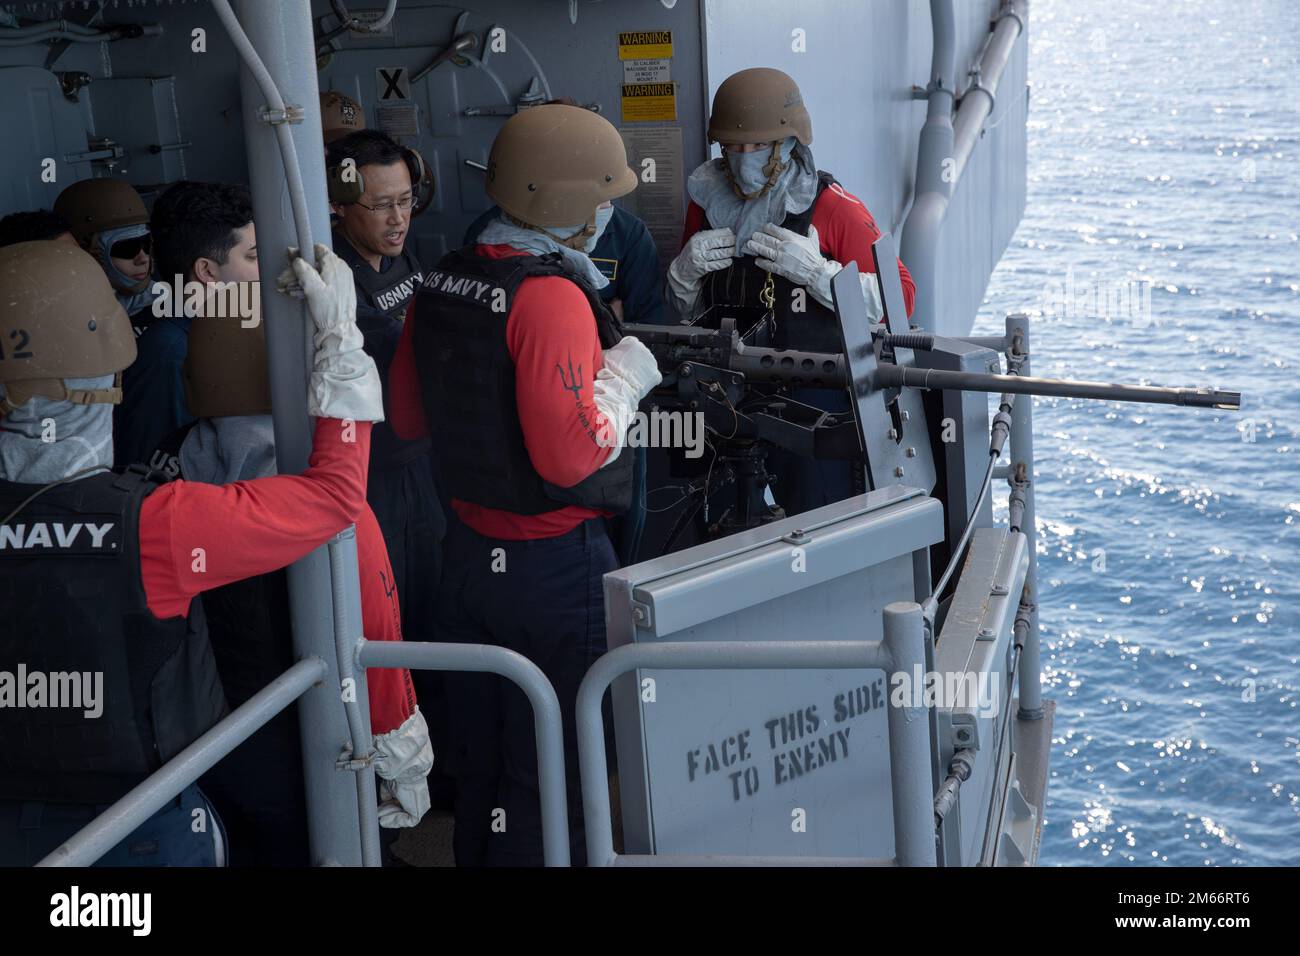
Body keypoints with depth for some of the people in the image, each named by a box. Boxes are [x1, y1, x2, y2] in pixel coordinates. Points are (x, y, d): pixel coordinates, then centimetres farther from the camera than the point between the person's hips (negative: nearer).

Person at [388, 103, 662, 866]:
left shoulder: (442, 283, 3)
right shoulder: (550, 294, -21)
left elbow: (407, 416, 14)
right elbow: (570, 455, -26)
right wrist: (624, 380, -12)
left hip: (469, 550, 8)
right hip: (554, 565, -8)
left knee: (480, 759, 20)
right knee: (553, 774, 5)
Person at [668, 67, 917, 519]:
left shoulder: (832, 207, -8)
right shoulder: (708, 199, 6)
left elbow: (899, 298, -11)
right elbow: (688, 310, 18)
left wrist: (814, 270, -20)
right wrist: (685, 270, -4)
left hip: (817, 395, -4)